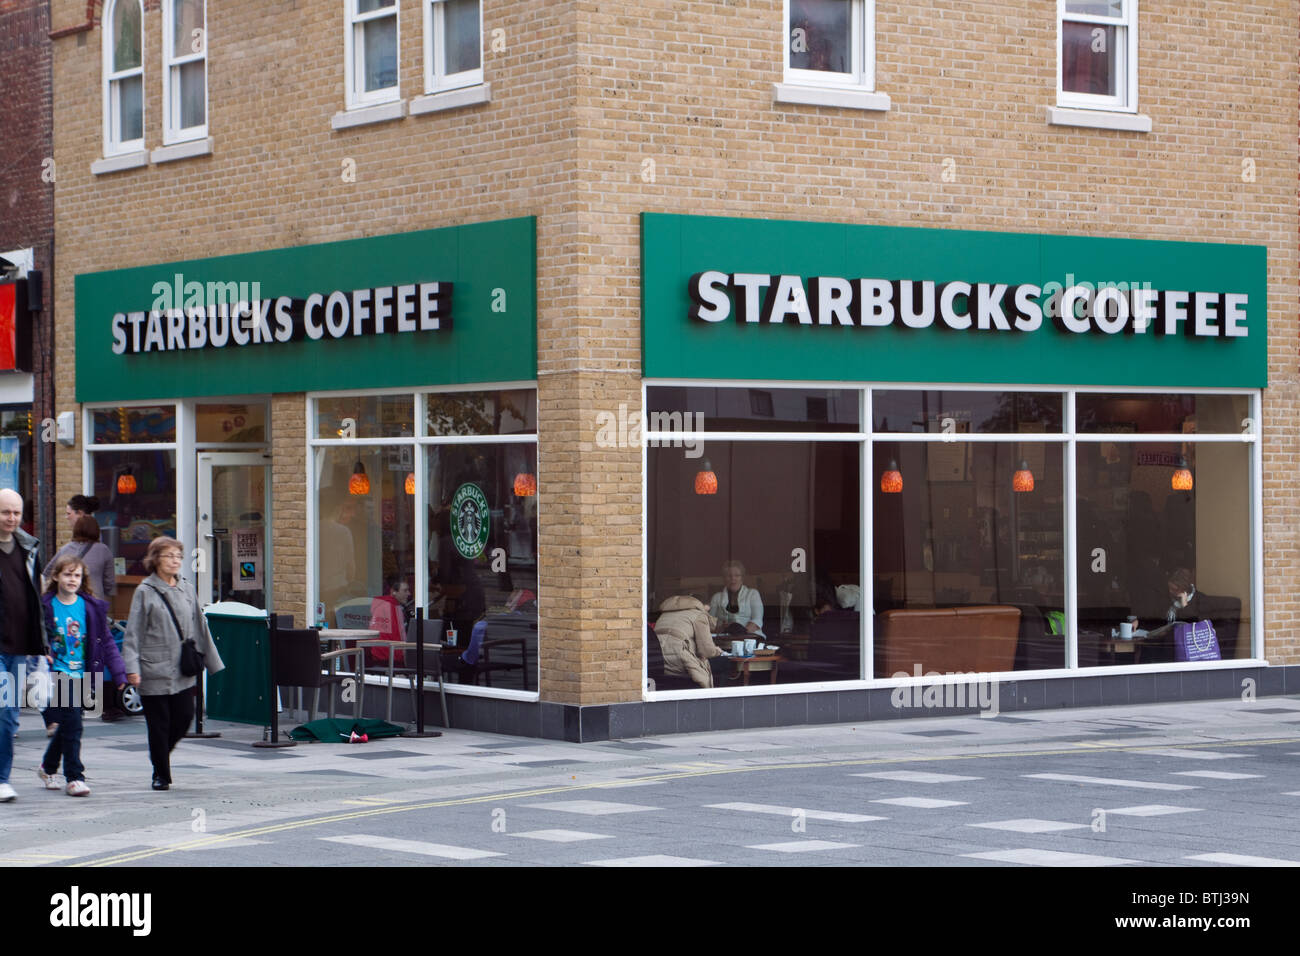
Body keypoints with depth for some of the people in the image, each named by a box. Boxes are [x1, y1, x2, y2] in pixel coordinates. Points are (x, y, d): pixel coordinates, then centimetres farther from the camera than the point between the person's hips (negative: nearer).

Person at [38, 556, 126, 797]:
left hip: (79, 673, 4)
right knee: (72, 723, -13)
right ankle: (74, 777, -7)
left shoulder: (92, 608, 5)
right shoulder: (45, 607, -3)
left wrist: (119, 673, 2)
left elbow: (106, 642, 7)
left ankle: (48, 767, 35)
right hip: (57, 672, -4)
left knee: (67, 724, 13)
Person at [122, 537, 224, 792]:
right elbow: (133, 633, -5)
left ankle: (161, 754, 28)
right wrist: (131, 667, -13)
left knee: (184, 717, 1)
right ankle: (161, 774, 12)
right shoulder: (145, 592, -3)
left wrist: (212, 662, 15)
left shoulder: (187, 589, 10)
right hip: (154, 670, -4)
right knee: (159, 723, 0)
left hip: (183, 671, 4)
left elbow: (200, 627, 16)